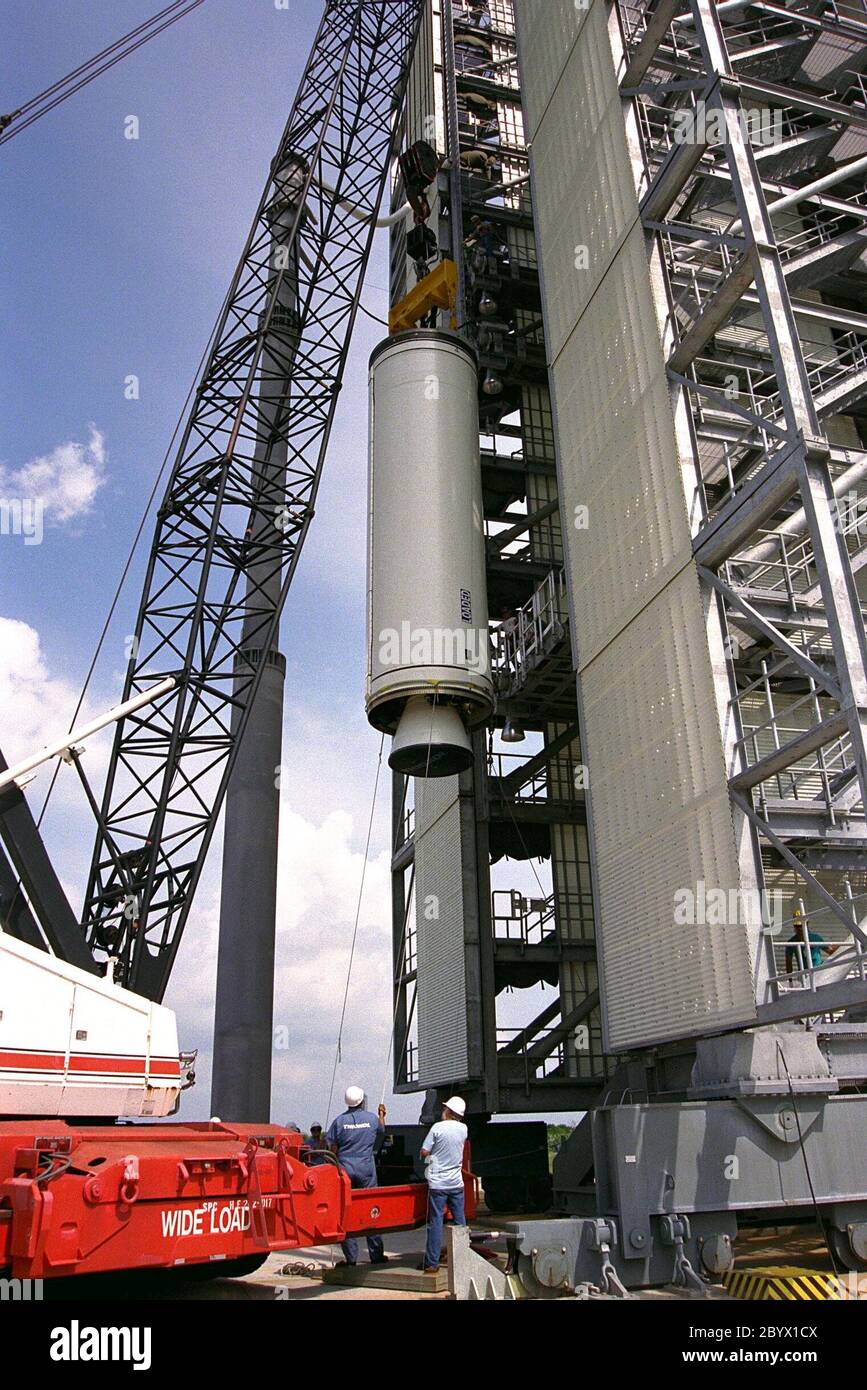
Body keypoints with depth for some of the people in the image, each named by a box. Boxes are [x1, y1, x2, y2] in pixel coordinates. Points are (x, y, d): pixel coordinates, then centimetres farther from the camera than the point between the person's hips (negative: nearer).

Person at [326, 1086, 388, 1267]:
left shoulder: (339, 1121, -4)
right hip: (366, 1169, 1)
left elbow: (332, 1149, -3)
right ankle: (376, 1255, 11)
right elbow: (381, 1132, 20)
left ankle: (351, 1257, 5)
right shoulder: (372, 1118, -1)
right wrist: (382, 1115, 35)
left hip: (344, 1169, -1)